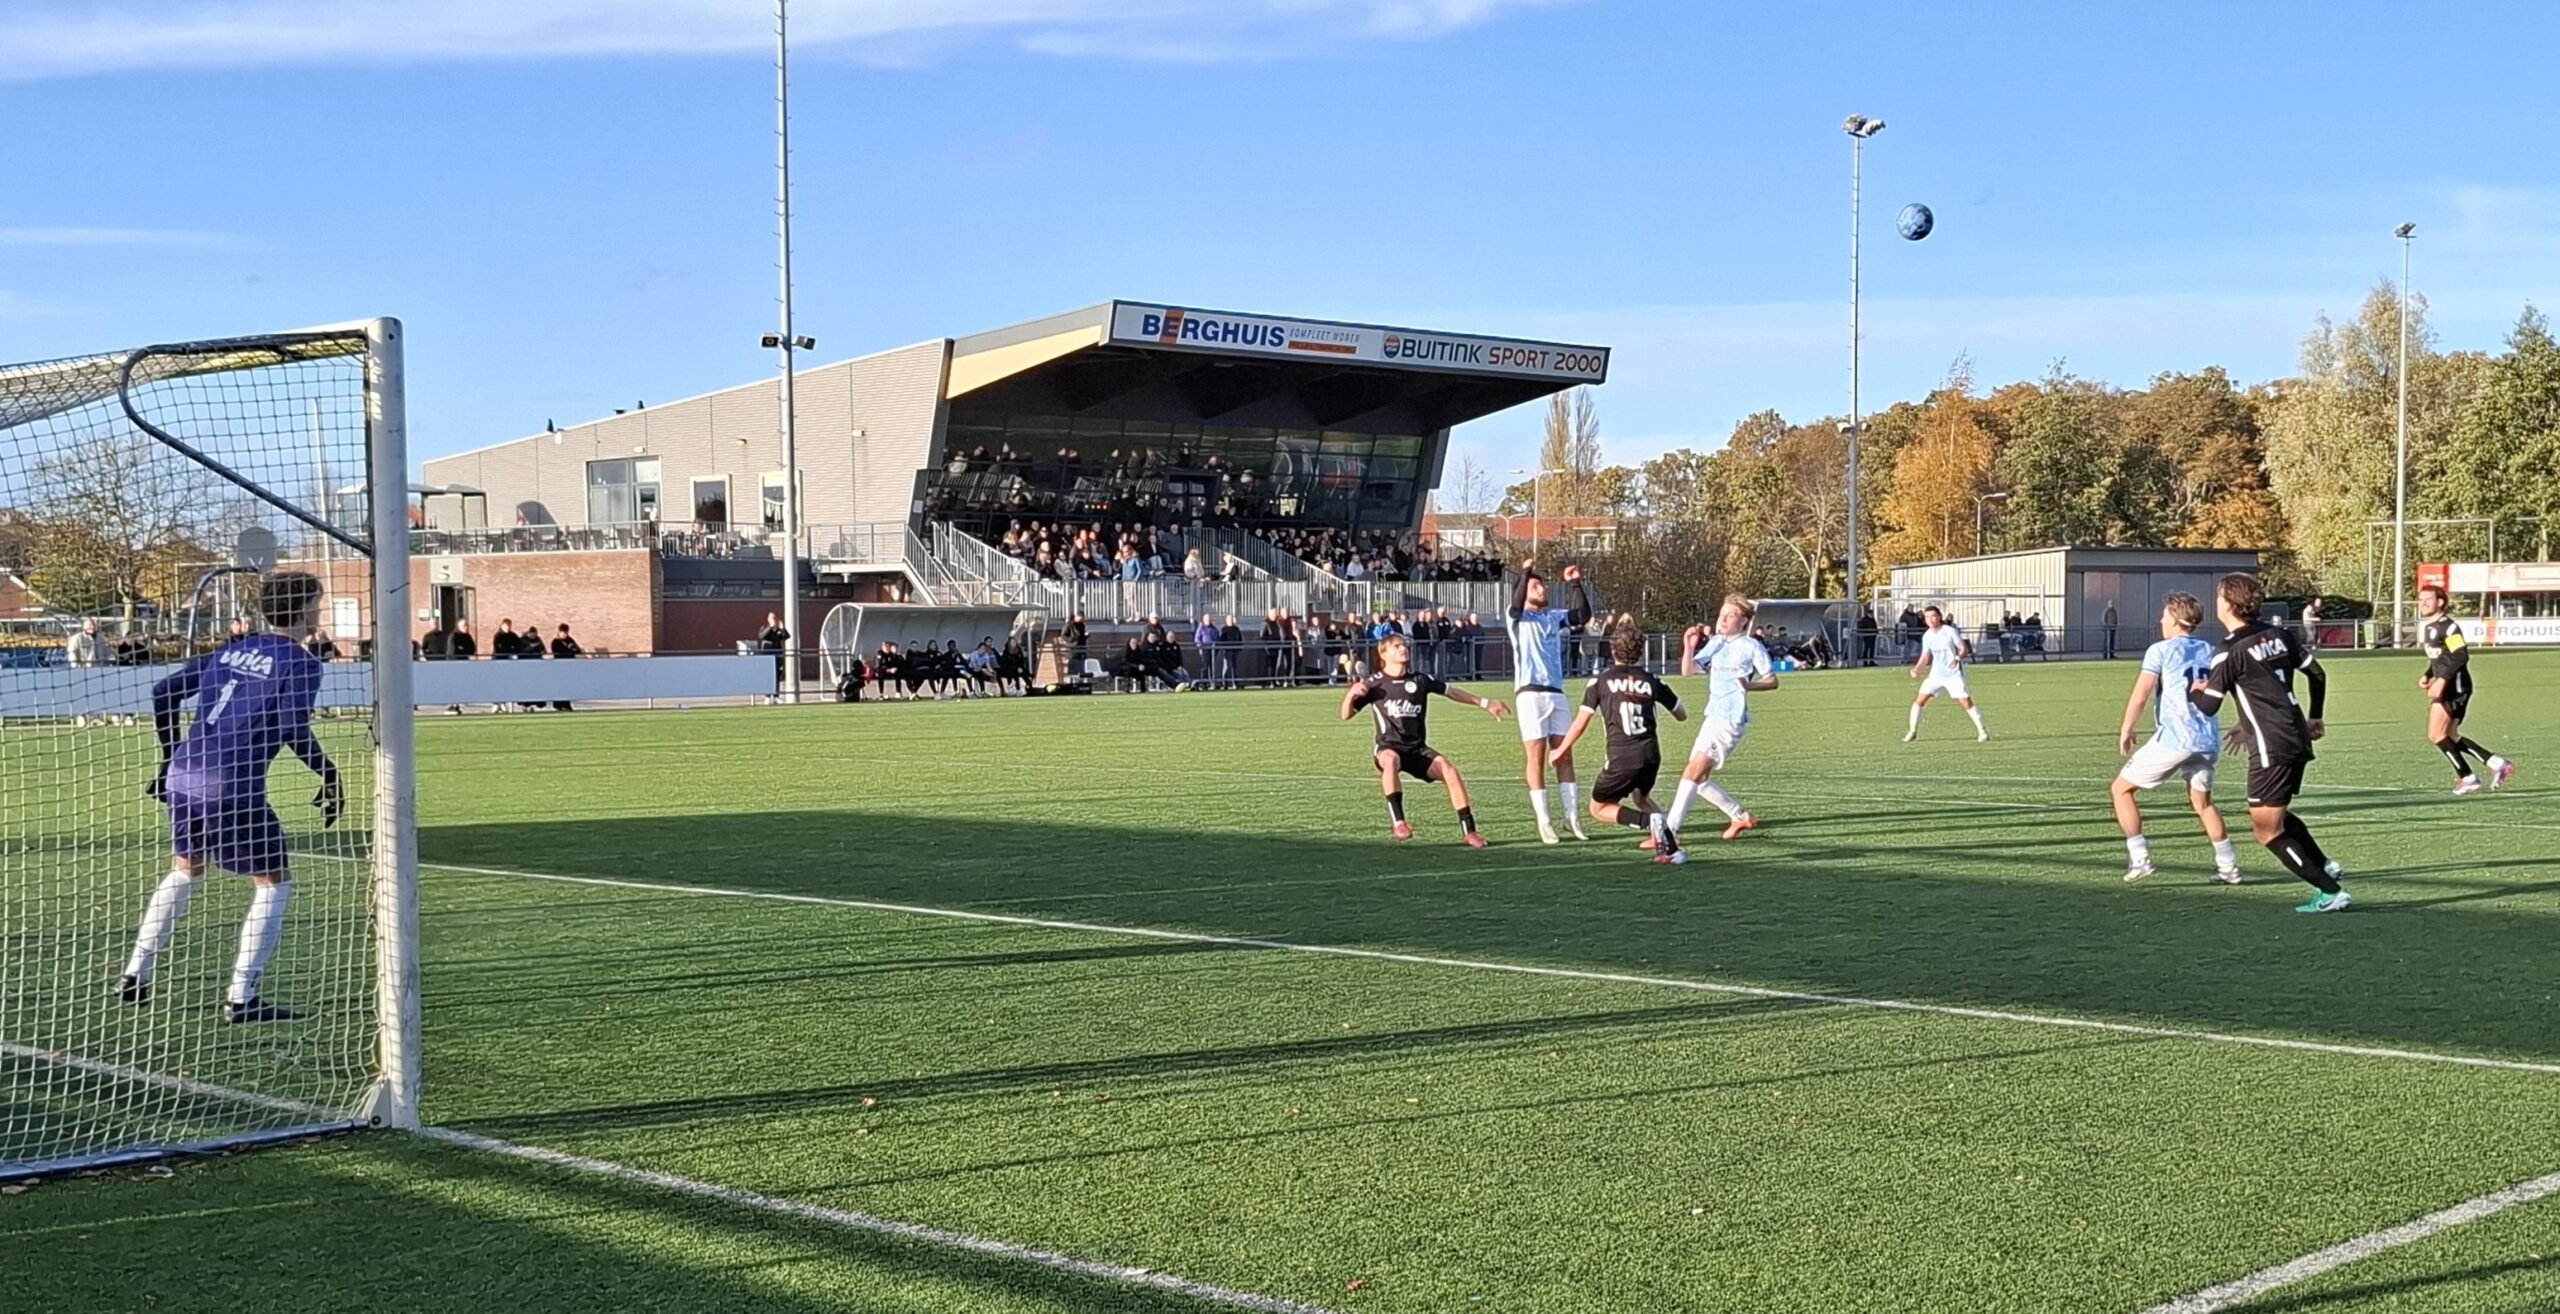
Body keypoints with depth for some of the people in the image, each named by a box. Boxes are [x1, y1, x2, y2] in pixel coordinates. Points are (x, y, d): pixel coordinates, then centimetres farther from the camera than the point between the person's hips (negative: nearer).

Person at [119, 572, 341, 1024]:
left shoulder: (232, 650, 16)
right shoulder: (299, 663, -4)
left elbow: (164, 692, 16)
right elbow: (294, 731, -17)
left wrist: (171, 756, 25)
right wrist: (331, 777, -6)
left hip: (183, 776, 7)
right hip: (232, 787, -7)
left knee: (184, 872, 28)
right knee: (275, 884, 5)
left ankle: (135, 977, 32)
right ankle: (241, 998, 0)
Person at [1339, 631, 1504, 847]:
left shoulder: (1420, 680, 7)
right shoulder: (1374, 682, 0)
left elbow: (1450, 692, 21)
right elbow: (1346, 715, 4)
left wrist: (1484, 703, 21)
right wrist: (1350, 695, -17)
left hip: (1418, 749, 3)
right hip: (1388, 747, -3)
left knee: (1449, 770, -21)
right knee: (1390, 760, -39)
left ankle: (1469, 830, -13)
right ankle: (1397, 820, -36)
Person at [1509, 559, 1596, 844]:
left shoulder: (1554, 616, 17)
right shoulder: (1519, 616, 3)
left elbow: (1583, 616, 5)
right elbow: (1517, 604, -19)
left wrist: (1576, 585, -3)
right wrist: (1525, 574, -30)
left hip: (1556, 693, 5)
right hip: (1531, 693, -5)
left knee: (1564, 756, 3)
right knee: (1536, 758, -4)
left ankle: (1573, 816, 6)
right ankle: (1544, 823, -4)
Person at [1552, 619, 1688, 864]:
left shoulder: (1600, 681, 2)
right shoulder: (1651, 681, 9)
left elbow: (1580, 723, 0)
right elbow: (1682, 715, 20)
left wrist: (1560, 751, 15)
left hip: (1622, 759, -4)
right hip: (1651, 756, 4)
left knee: (1599, 809, 14)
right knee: (1641, 797, 31)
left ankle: (1650, 821, -11)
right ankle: (1668, 847, 10)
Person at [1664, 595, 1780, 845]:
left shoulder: (1751, 647, -6)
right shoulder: (1715, 643, 13)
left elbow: (1773, 681, -4)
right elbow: (1688, 670, 12)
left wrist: (1750, 685, -22)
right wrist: (1689, 647, -5)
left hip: (1732, 720, -8)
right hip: (1712, 717, 8)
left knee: (1693, 773, -16)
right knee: (1699, 779, 11)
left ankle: (1668, 831, -17)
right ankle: (1741, 817, 29)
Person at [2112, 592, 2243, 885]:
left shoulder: (2160, 650, -1)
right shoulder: (2211, 652, 15)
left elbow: (2140, 696, -6)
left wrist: (2125, 731, 2)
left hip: (2173, 738, -6)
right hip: (2208, 740, 6)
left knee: (2121, 789, 7)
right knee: (2202, 800, 25)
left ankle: (2139, 858, -1)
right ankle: (2228, 866, 19)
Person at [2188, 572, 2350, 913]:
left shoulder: (2230, 652, -12)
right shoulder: (2280, 636, 8)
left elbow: (2208, 706, -11)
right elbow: (2317, 674, 14)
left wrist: (2193, 691, 12)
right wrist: (2314, 718, 27)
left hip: (2271, 749, -8)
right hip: (2298, 741, 8)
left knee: (2267, 829, -1)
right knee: (2276, 815, 27)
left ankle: (2331, 893, -4)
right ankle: (2324, 866, 21)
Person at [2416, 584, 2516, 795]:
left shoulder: (2448, 626, -14)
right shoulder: (2427, 626, 16)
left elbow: (2461, 656, -22)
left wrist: (2441, 680, -26)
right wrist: (2427, 675, 10)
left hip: (2455, 685, -10)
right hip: (2445, 686, 10)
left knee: (2436, 735, -11)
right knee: (2451, 737, 11)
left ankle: (2467, 778, -4)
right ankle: (2497, 764, 16)